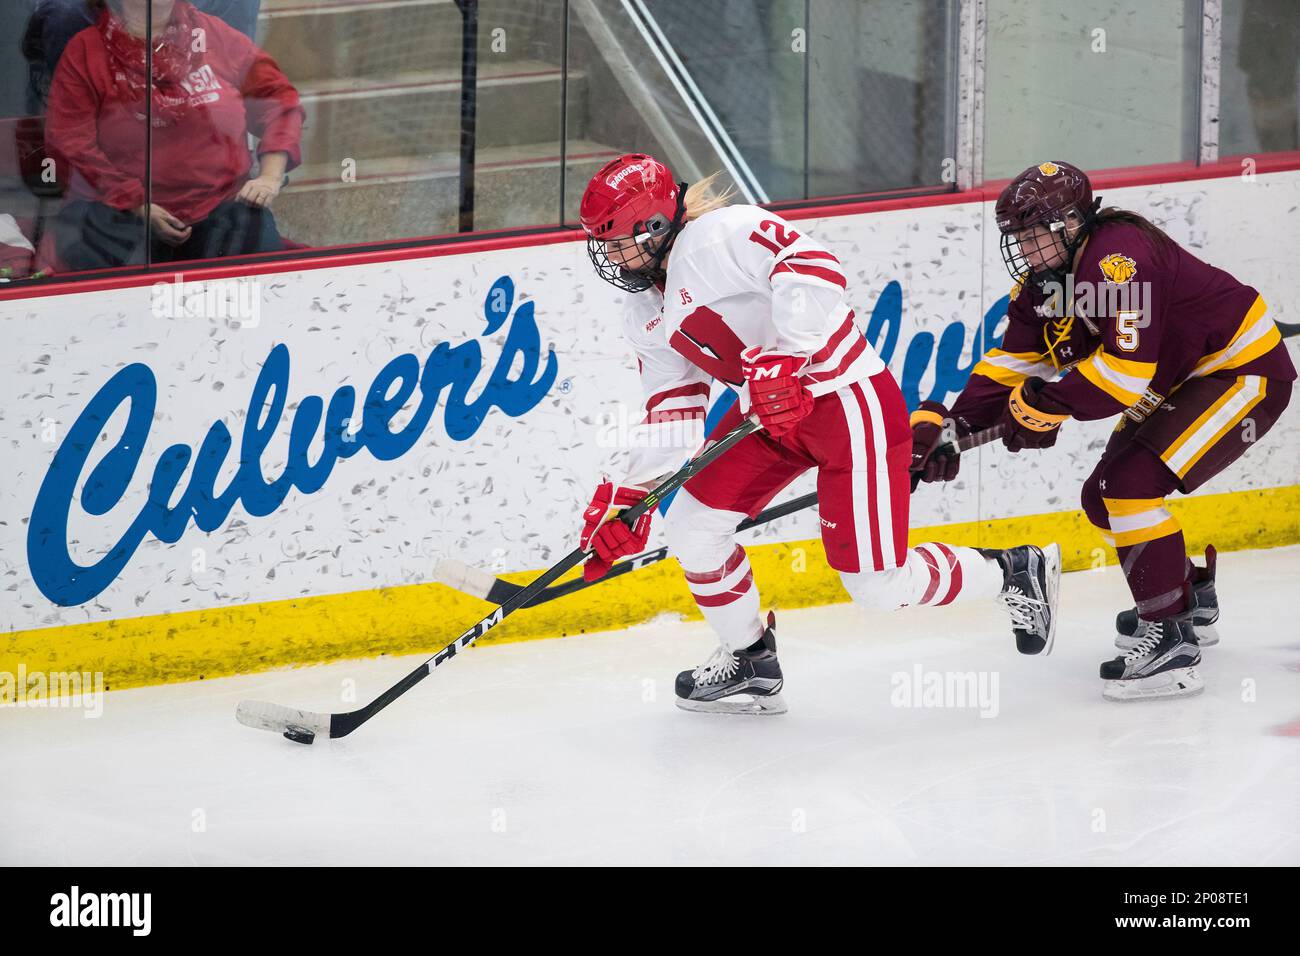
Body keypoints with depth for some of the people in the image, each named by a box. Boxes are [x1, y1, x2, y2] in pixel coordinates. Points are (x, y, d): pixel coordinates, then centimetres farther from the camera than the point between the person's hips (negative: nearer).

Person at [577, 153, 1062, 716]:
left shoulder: (719, 234, -21)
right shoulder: (645, 311, 9)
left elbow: (813, 267, -35)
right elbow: (671, 408, 12)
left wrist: (784, 361, -41)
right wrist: (628, 498, 3)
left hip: (849, 401, -9)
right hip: (770, 413, 9)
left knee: (878, 585, -8)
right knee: (691, 526, 0)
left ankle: (1014, 573, 16)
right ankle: (751, 663, 20)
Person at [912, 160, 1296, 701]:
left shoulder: (1120, 258, -29)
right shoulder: (1042, 282, 0)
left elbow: (1126, 370, -34)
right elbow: (1010, 363, -1)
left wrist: (1048, 404, -28)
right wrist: (956, 424, -14)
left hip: (1245, 372, -11)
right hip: (1176, 385, 11)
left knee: (1132, 485, -23)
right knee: (1105, 497, 12)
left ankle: (1172, 642, -20)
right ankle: (1192, 600, 34)